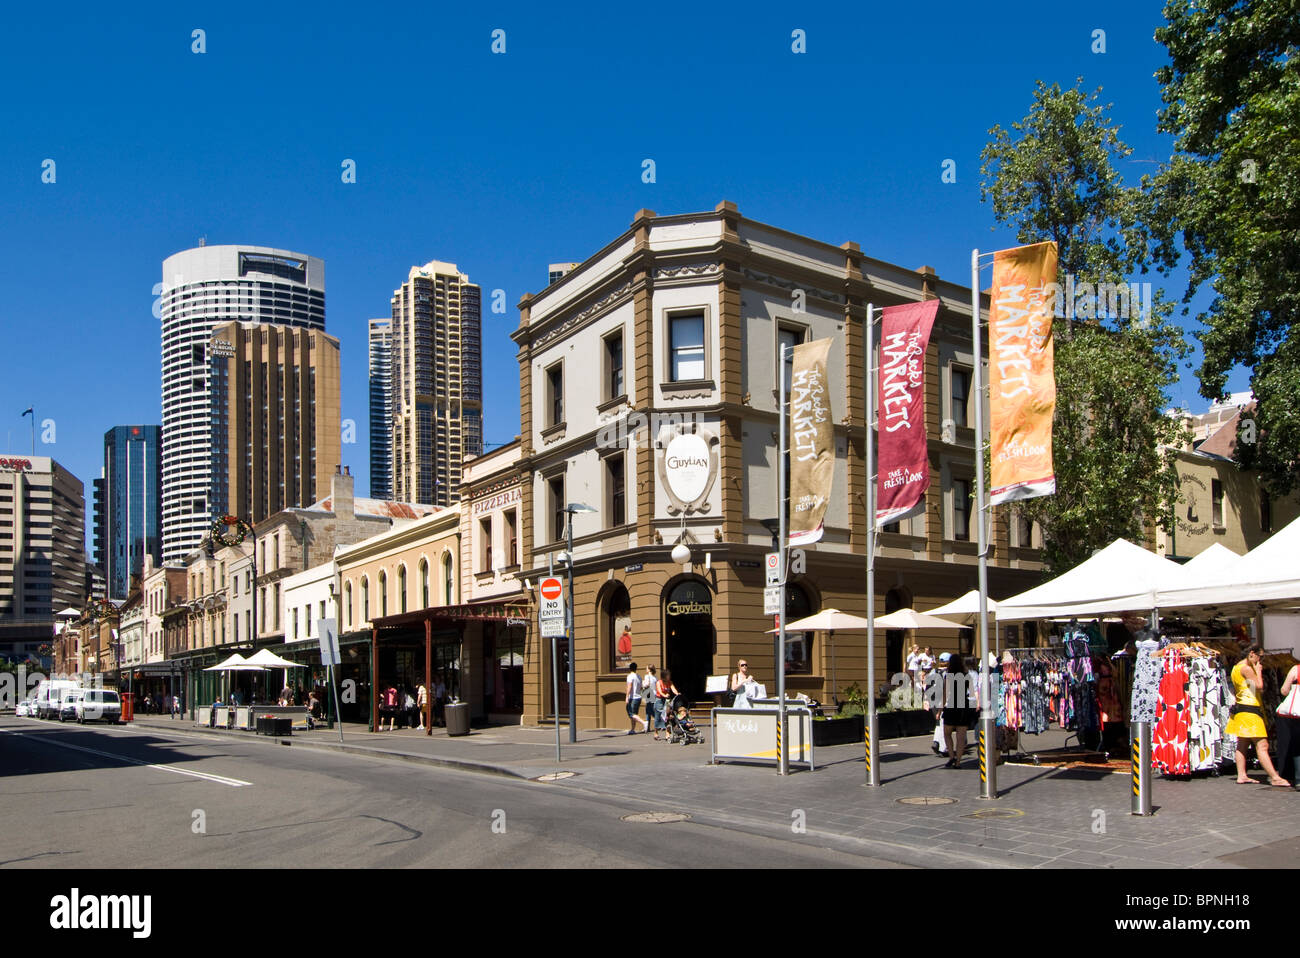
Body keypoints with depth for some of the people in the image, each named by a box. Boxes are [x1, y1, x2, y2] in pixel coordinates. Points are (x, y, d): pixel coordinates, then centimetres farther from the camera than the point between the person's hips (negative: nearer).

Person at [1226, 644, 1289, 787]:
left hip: (1241, 709, 11)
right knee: (1262, 745, -12)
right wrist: (1258, 671, -8)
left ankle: (1241, 776, 12)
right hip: (1249, 710, -11)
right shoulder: (1246, 668, -14)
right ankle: (1275, 777, -15)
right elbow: (1259, 685, -20)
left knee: (1242, 744, 10)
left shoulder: (1236, 667, 17)